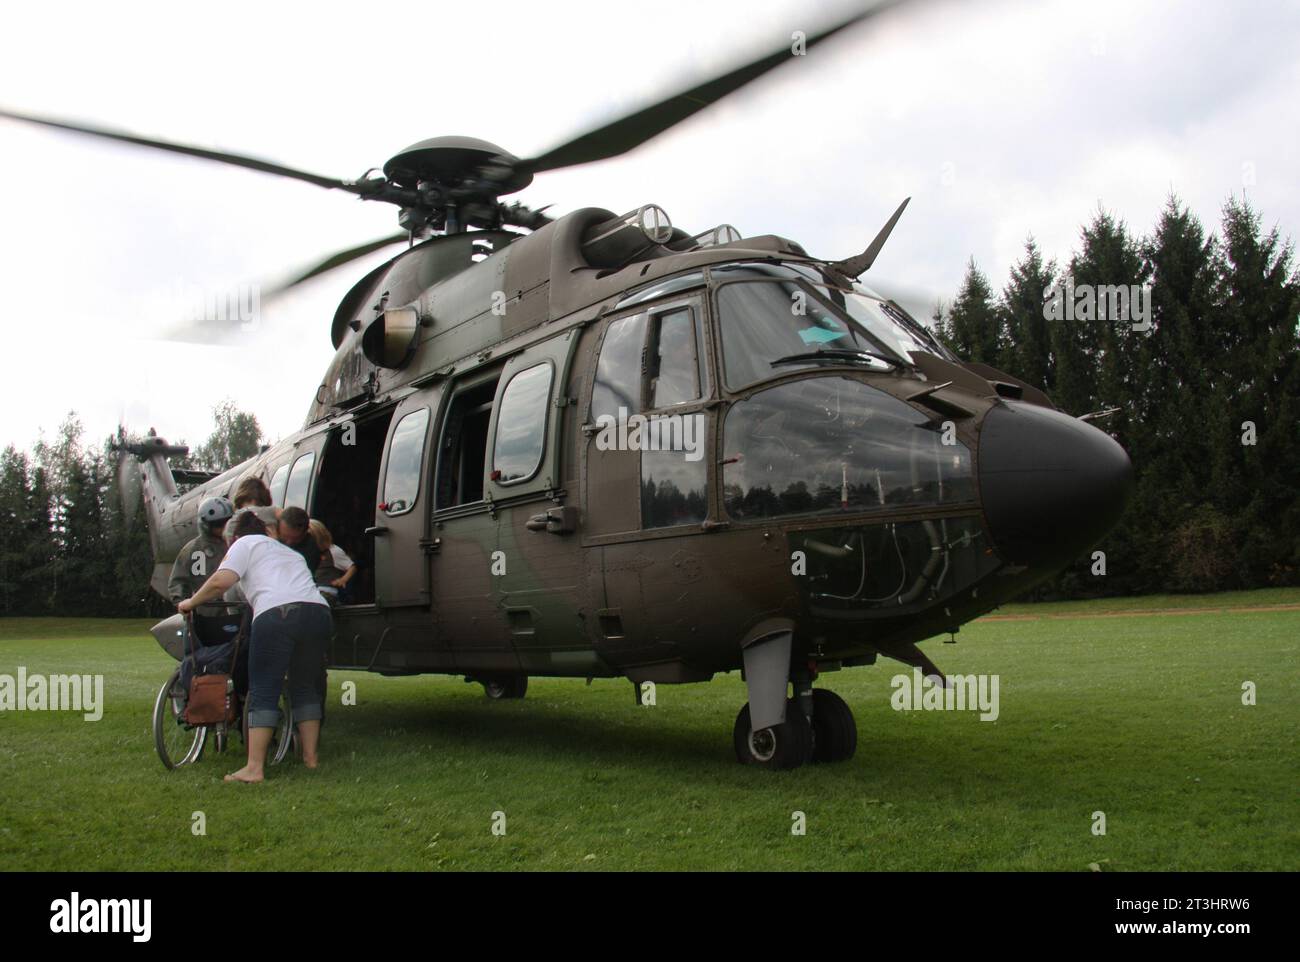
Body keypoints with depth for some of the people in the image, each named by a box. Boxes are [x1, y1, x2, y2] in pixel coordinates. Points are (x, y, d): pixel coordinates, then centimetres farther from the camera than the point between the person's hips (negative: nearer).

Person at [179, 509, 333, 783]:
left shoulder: (246, 543, 17)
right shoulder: (289, 552, 38)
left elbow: (221, 581, 3)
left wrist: (191, 602, 17)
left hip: (277, 614, -6)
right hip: (319, 610, 6)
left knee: (263, 691, -2)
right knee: (305, 688, 18)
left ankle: (254, 768, -6)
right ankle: (311, 757, 19)